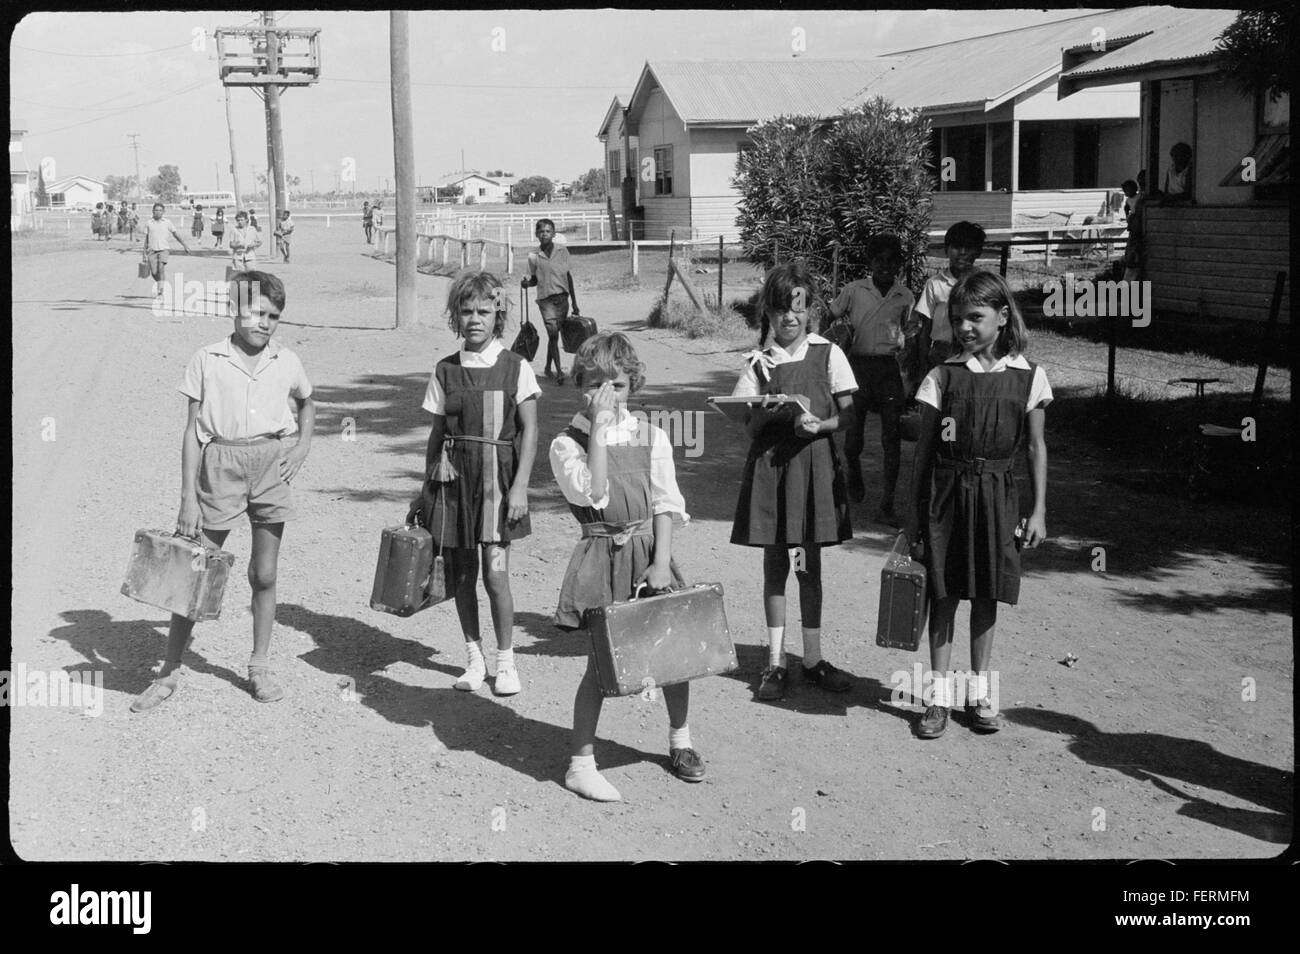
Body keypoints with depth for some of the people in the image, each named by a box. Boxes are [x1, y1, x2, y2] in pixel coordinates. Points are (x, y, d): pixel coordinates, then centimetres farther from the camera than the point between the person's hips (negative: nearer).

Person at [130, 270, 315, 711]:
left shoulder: (286, 362, 3)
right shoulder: (206, 361, -3)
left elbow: (307, 404, 24)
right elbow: (192, 430, -2)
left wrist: (302, 447, 7)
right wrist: (188, 497, -6)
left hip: (271, 466, 2)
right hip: (220, 465, -2)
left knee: (264, 575, 8)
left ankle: (260, 668, 21)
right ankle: (169, 671, 12)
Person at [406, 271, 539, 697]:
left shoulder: (516, 368, -1)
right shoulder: (445, 370, 6)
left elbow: (529, 431, -3)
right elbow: (437, 433, 11)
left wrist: (520, 486, -10)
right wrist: (426, 490, 12)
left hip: (498, 476, -3)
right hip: (453, 476, 3)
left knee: (495, 573, -8)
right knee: (461, 572, 6)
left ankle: (505, 660, 8)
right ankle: (474, 657, 20)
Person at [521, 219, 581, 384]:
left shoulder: (562, 250, 1)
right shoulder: (533, 256, 0)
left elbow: (568, 276, 8)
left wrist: (574, 303, 10)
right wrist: (526, 282, -12)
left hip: (562, 298, 2)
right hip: (546, 299, -2)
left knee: (553, 334, 10)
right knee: (553, 334, -13)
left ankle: (547, 367, 27)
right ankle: (559, 371, -13)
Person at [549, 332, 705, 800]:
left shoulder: (651, 437, 4)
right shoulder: (567, 443, -4)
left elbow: (666, 504, 1)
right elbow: (591, 494, -21)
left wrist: (661, 563, -9)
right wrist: (600, 428, -19)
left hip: (648, 550, 3)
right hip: (601, 554, -3)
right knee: (601, 664, -2)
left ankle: (680, 740, 32)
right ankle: (581, 763, 9)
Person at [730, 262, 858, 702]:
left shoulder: (827, 354, 1)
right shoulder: (759, 362, 2)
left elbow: (848, 414, 0)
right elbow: (749, 425, 0)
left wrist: (818, 424, -18)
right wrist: (769, 413, -20)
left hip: (814, 460, 0)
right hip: (769, 461, 0)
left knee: (809, 564, 8)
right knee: (775, 563, 6)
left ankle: (813, 658, 19)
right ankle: (775, 661, 13)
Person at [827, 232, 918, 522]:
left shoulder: (904, 296, 8)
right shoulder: (853, 291, 1)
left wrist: (909, 332, 5)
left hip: (889, 368, 1)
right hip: (858, 365, -1)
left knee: (892, 438, -5)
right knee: (853, 432, 0)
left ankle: (887, 505, 0)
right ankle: (854, 473, 36)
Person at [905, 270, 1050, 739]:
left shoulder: (1028, 376, 0)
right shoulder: (944, 375, -2)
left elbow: (1036, 447, 6)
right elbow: (924, 445, 2)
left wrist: (1039, 510, 3)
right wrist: (915, 508, 2)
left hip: (996, 493, 1)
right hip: (946, 491, -1)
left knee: (986, 596, 9)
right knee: (944, 594, 2)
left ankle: (979, 693, 22)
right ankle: (939, 695, 12)